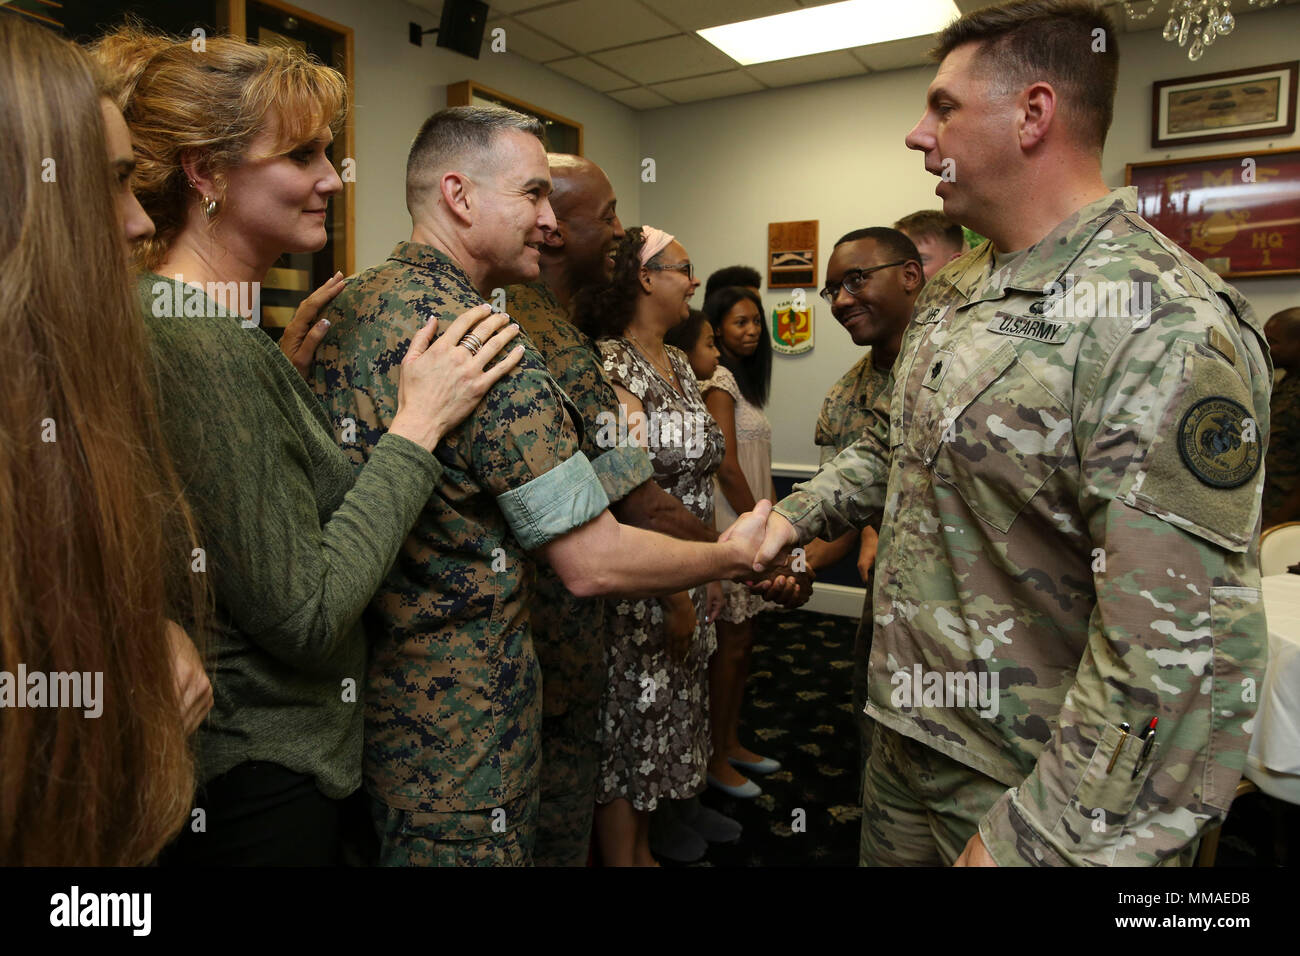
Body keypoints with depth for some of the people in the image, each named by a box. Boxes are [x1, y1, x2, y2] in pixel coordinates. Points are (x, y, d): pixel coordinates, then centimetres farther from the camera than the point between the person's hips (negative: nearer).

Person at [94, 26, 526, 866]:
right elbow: (302, 616, -26)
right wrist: (418, 426, -21)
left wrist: (288, 364, 4)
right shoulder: (209, 349, -25)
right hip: (257, 774, -9)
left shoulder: (174, 318, 5)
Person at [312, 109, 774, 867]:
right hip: (456, 716, -9)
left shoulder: (344, 309, 4)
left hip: (351, 683, 9)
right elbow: (594, 564, -24)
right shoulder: (481, 345, -25)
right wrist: (733, 556, -8)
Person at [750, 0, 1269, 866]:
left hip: (1041, 793, -7)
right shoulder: (956, 294, 5)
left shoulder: (1164, 329, -23)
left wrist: (1036, 839, -24)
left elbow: (1181, 651, -27)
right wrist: (799, 517, 5)